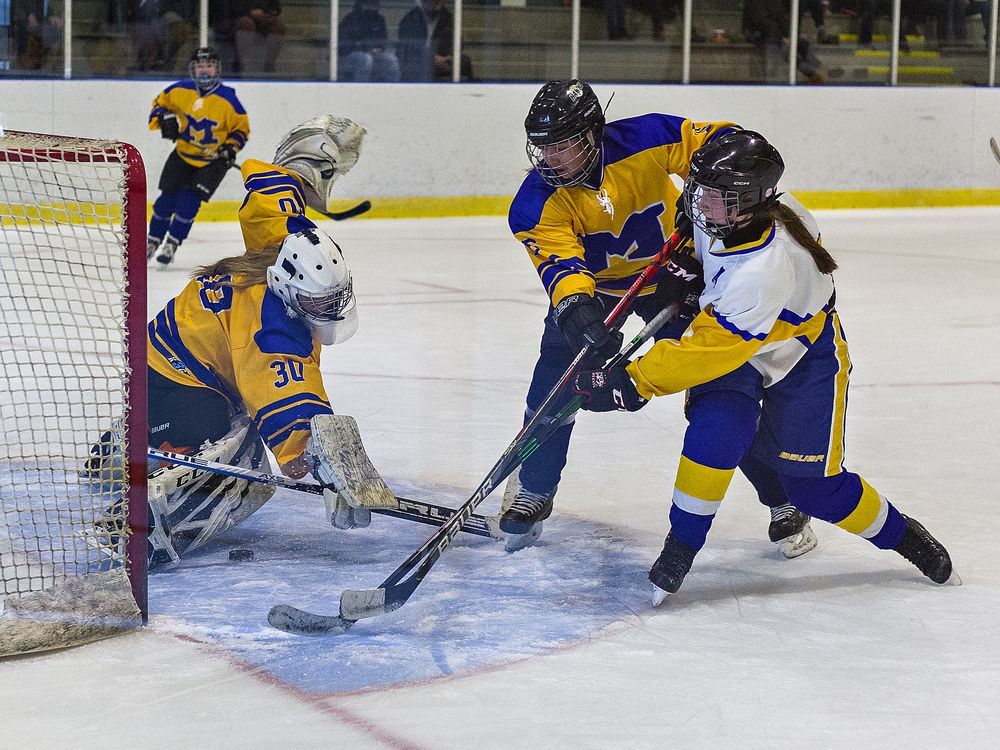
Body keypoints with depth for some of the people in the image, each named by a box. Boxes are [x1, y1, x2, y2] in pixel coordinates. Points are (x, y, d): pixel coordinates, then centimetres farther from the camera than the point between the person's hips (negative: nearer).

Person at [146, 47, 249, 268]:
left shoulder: (227, 99, -15)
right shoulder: (180, 91, -9)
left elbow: (242, 127, -4)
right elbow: (159, 102, 8)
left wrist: (231, 147, -18)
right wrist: (164, 118, -11)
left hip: (213, 160, -3)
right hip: (183, 154, 3)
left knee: (189, 201, -15)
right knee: (168, 198, 1)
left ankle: (171, 244, -3)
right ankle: (153, 240, 20)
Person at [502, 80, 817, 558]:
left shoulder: (644, 142, -30)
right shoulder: (537, 204, -26)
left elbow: (719, 142, -21)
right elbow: (559, 261, -39)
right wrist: (575, 305, -59)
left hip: (670, 276, -1)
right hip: (592, 284, 2)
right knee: (557, 375, -11)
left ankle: (783, 501, 9)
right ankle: (533, 491, 12)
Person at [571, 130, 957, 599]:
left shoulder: (765, 270, -42)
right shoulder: (728, 212, -20)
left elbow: (711, 349, -37)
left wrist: (634, 382, -35)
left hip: (806, 357, -6)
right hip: (734, 335, 6)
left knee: (813, 485, 0)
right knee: (716, 426, -23)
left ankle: (899, 534, 27)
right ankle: (681, 547, -11)